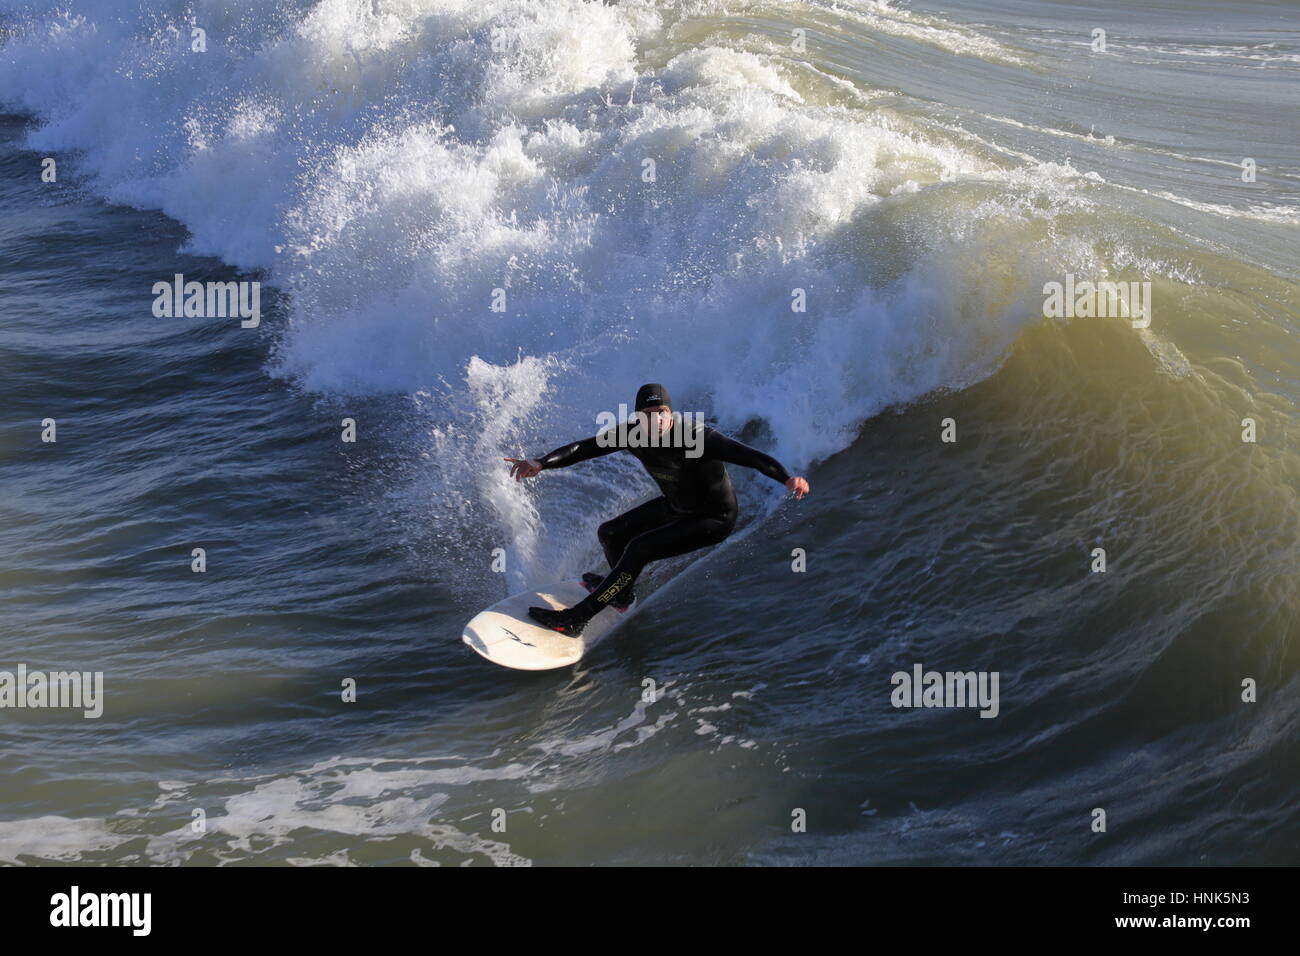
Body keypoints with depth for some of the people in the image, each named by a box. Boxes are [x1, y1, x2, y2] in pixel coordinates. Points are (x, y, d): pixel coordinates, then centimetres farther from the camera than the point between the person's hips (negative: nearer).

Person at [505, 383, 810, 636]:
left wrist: (787, 478, -62)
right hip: (674, 507, 7)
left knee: (639, 548, -21)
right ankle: (621, 594, 44)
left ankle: (575, 619, -16)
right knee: (610, 534, 12)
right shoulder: (633, 434, -16)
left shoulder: (695, 437, -34)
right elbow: (584, 448, -15)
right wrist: (541, 463, -32)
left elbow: (748, 455, -44)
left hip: (714, 519, -7)